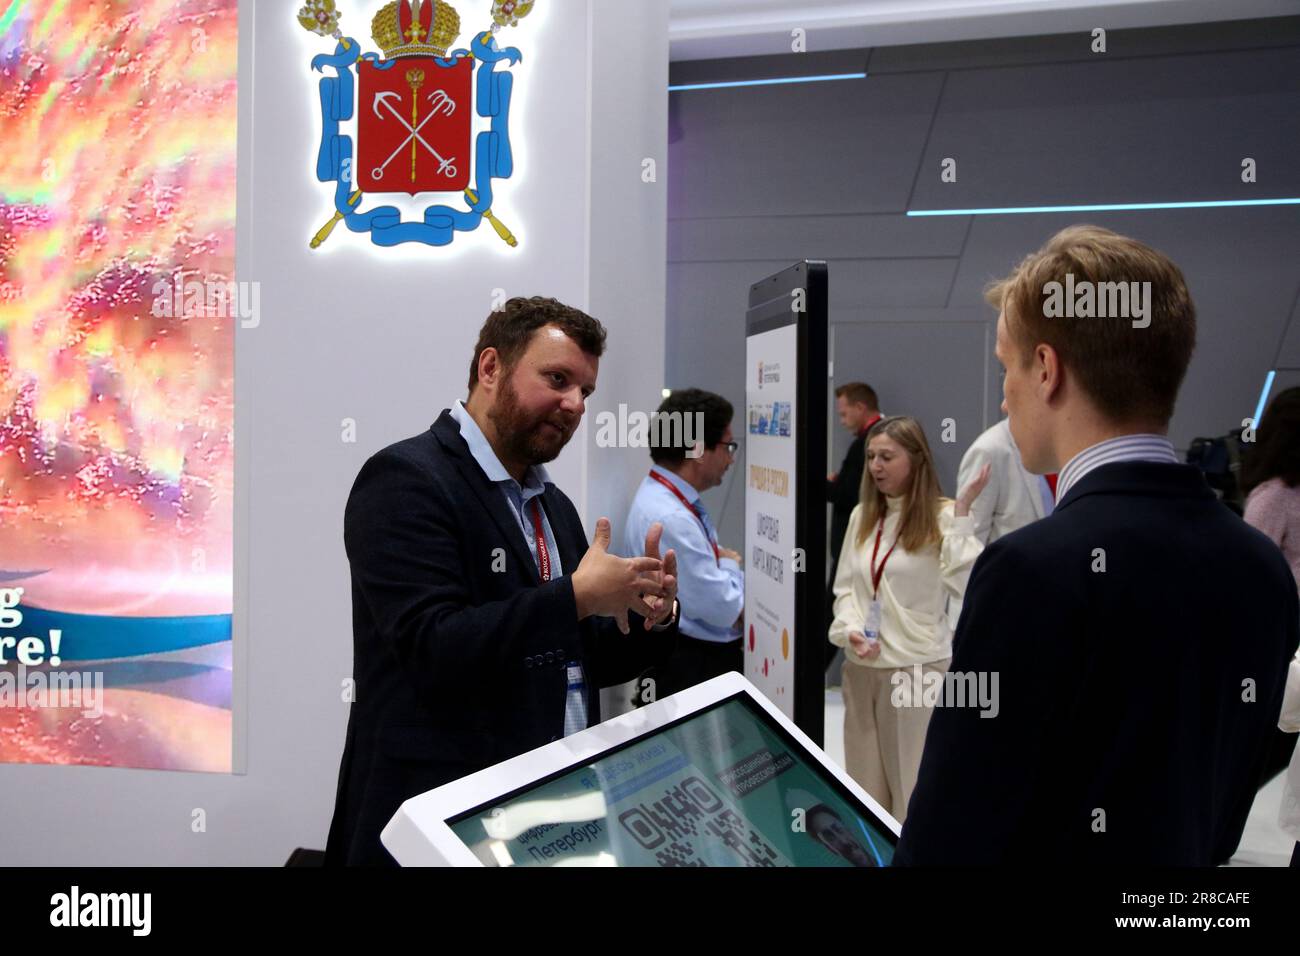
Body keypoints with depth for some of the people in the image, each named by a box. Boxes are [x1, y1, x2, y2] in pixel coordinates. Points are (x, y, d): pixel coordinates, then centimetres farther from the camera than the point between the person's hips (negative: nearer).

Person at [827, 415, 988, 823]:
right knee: (865, 786, 14)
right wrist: (850, 630, -8)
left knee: (912, 787, 5)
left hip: (918, 669, -5)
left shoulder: (943, 516, -7)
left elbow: (968, 584, -21)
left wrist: (962, 512, -22)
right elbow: (844, 587, 11)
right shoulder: (862, 516, 10)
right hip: (861, 669, 5)